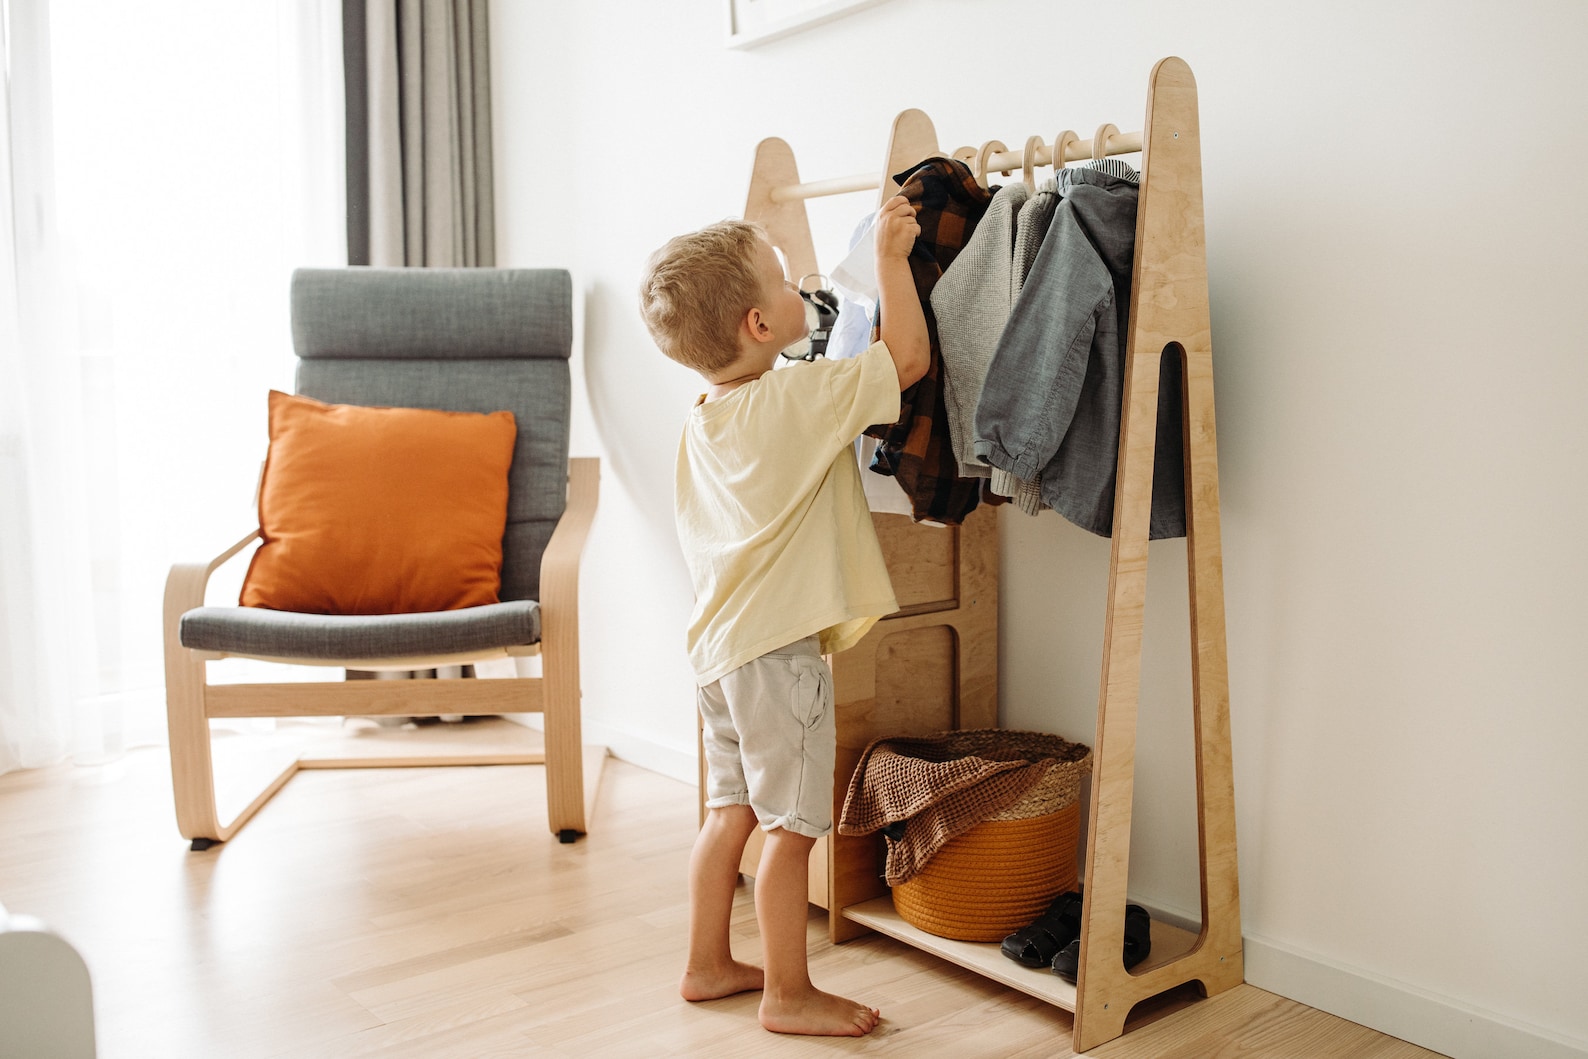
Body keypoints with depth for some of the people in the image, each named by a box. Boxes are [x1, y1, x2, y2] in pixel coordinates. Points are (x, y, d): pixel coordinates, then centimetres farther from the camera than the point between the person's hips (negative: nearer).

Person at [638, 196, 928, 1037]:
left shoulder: (702, 420, 9)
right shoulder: (797, 398, -15)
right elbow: (907, 357, -13)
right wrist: (890, 255, -4)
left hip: (717, 642, 9)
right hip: (776, 649, -8)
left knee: (732, 812, 19)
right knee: (792, 826, 3)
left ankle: (708, 965, 31)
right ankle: (788, 994, 16)